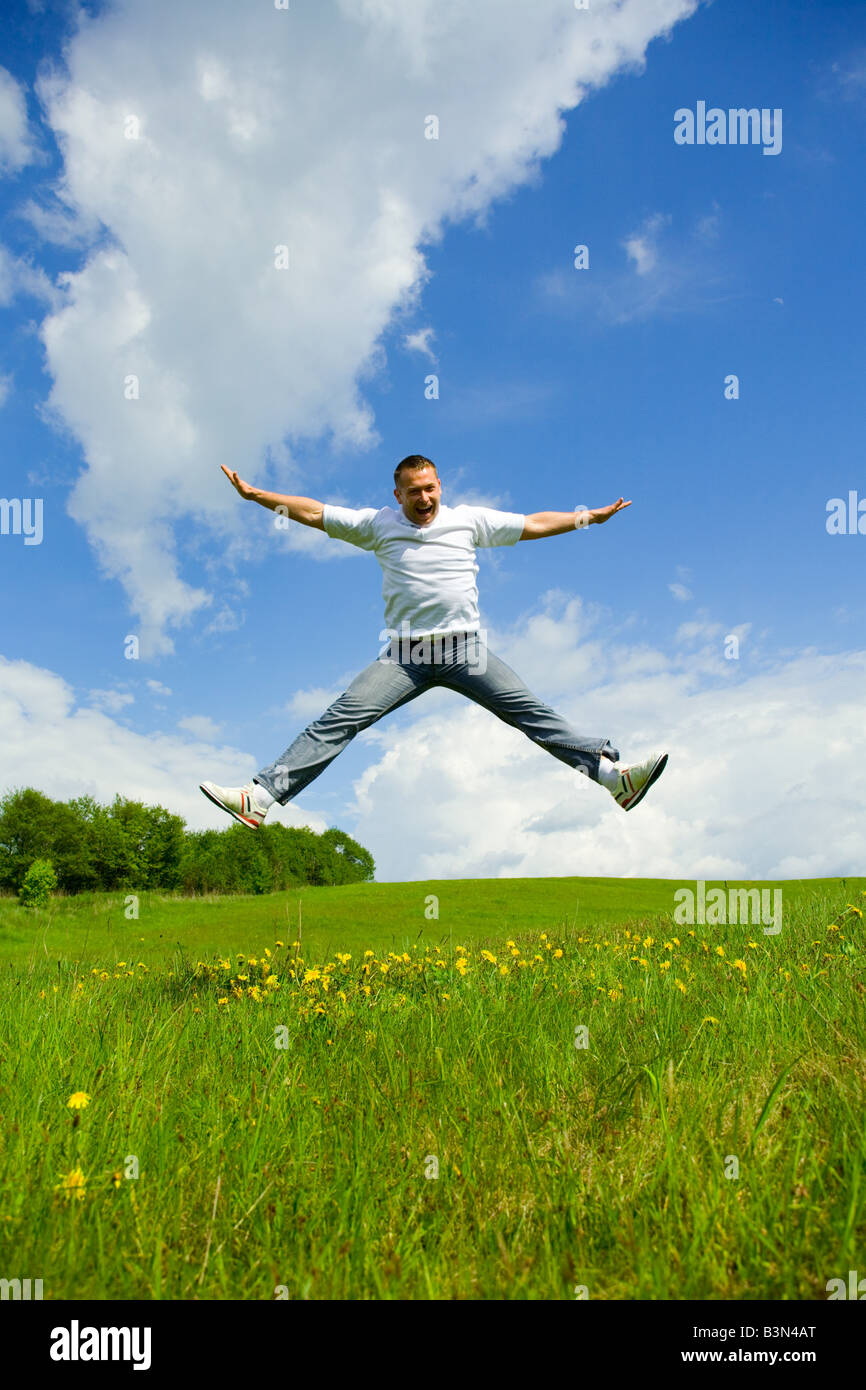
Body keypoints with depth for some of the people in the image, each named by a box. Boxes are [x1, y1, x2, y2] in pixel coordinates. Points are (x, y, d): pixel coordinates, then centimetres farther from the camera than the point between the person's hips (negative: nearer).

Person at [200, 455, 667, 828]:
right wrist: (255, 494, 12)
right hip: (404, 655, 0)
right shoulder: (378, 524, 11)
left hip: (463, 648, 1)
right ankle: (260, 797, -21)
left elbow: (534, 524, 18)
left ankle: (613, 774, -11)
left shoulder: (470, 520, 12)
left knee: (532, 713, -11)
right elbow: (313, 512, 14)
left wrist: (592, 516, 18)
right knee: (340, 718, -15)